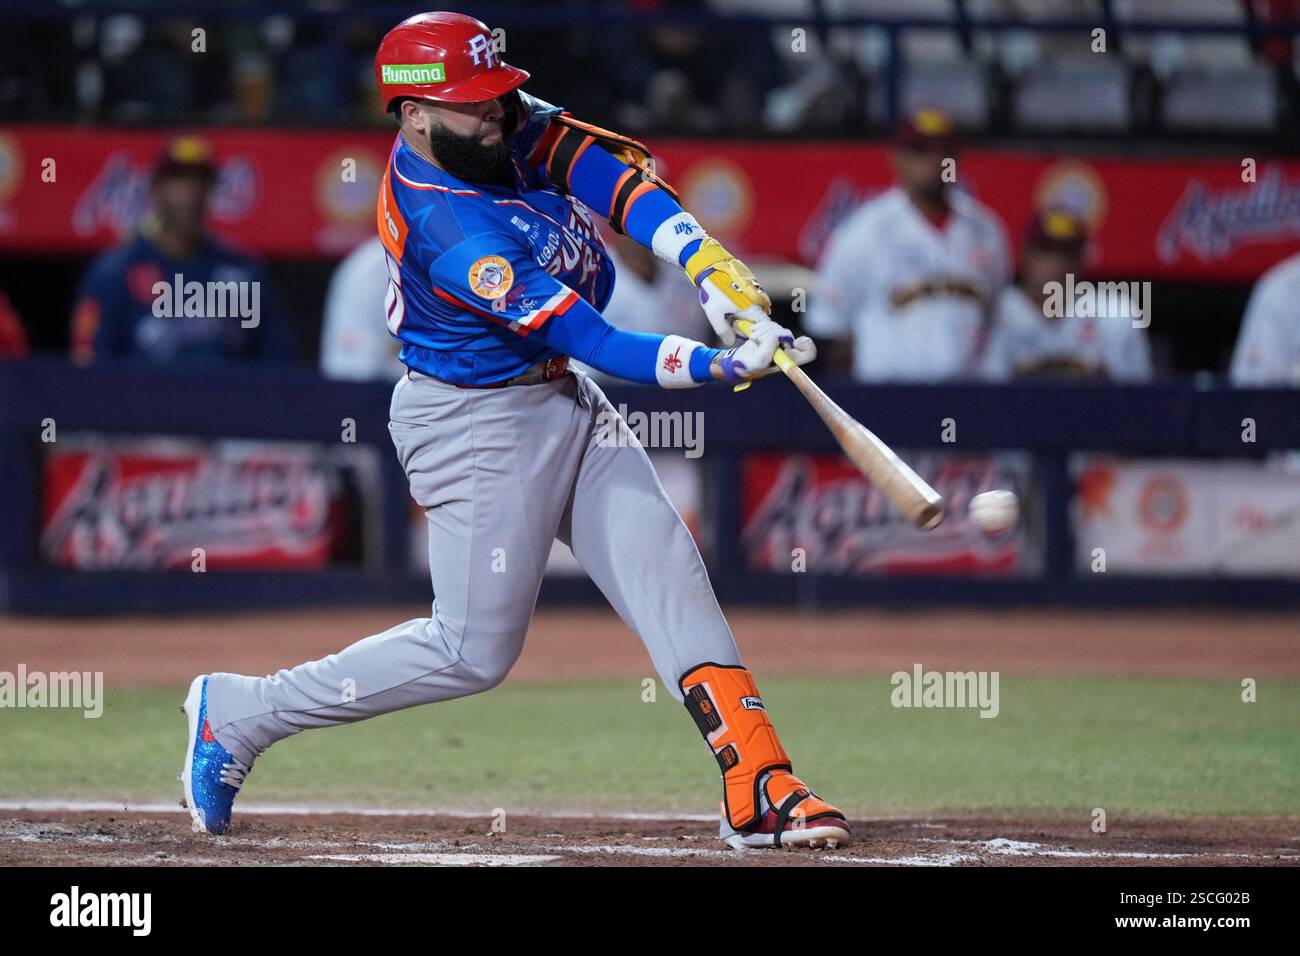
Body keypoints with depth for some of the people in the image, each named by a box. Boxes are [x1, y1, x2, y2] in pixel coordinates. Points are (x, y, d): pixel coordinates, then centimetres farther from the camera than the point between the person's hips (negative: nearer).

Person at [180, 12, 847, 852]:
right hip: (479, 426, -9)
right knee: (473, 652, -2)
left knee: (667, 569, -2)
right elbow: (595, 344, -30)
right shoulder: (451, 229, -30)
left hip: (564, 404, 9)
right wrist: (724, 366, -35)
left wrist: (707, 264, -25)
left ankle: (760, 788, -6)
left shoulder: (504, 125, -7)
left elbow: (606, 168, -12)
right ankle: (239, 713, 11)